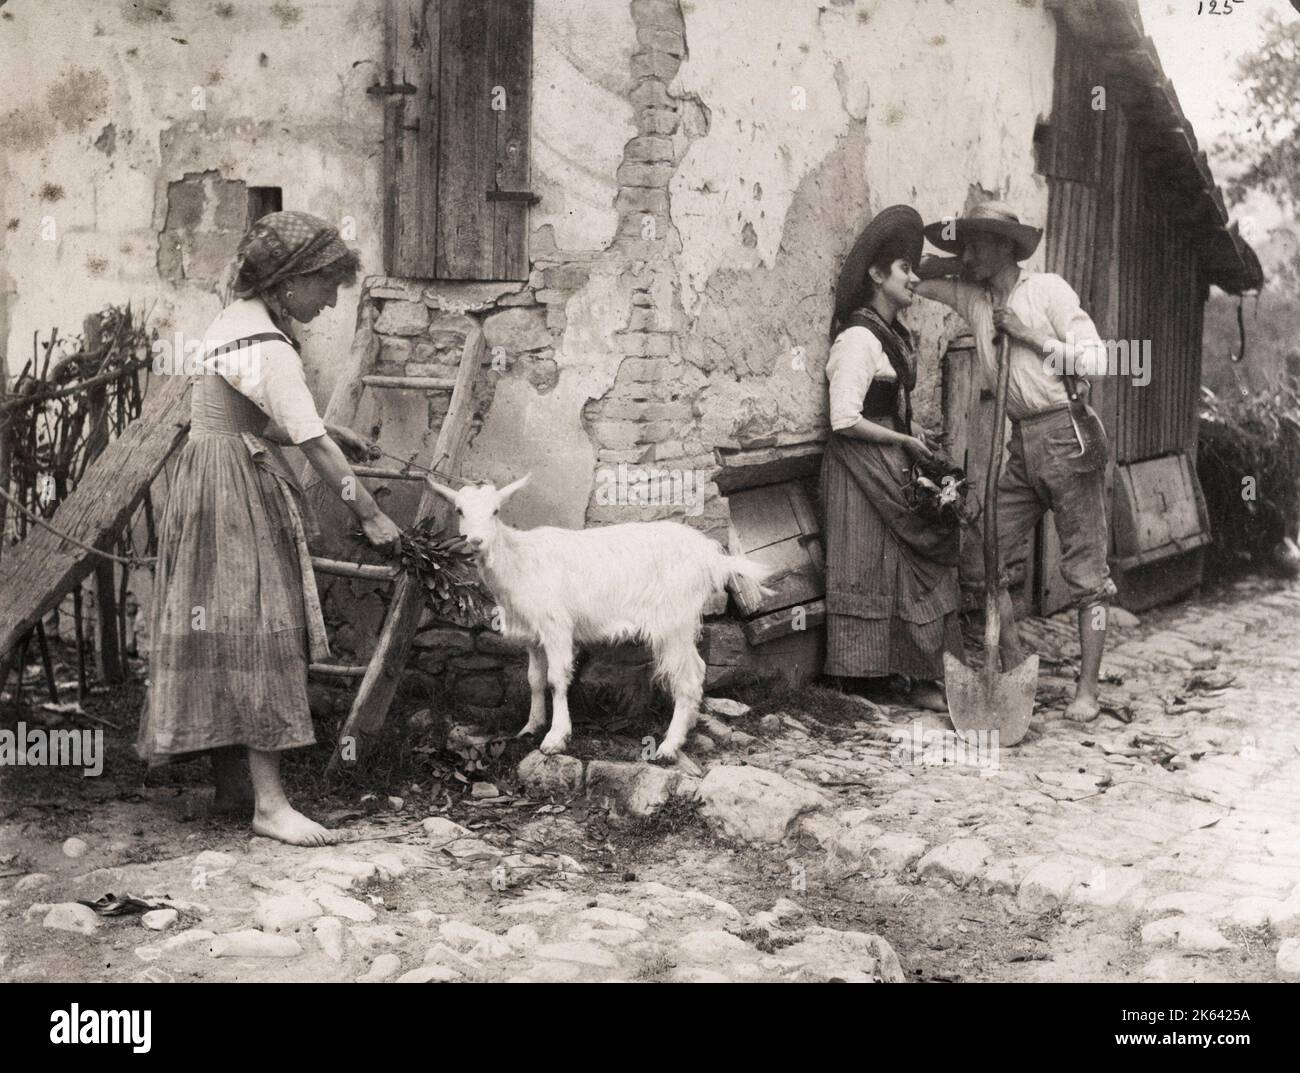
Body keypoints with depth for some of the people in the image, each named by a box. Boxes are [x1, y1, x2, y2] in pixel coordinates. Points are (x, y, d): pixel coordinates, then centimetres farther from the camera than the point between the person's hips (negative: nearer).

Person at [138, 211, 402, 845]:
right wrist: (371, 516, -17)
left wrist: (328, 434, 8)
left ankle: (232, 782, 20)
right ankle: (269, 803, -10)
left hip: (209, 480, 10)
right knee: (257, 634, -11)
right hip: (238, 490, -10)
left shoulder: (235, 320, 13)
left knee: (223, 638, 12)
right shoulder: (268, 347, -18)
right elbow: (312, 444, -21)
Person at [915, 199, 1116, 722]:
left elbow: (1094, 360, -9)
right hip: (1020, 444, 6)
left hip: (1066, 436, -6)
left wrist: (1030, 335, -10)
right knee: (981, 558, 1)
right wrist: (956, 262, 10)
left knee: (1085, 571, -1)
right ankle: (1016, 671, 12)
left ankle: (1087, 689, 3)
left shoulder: (1047, 289, -3)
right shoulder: (973, 299, 11)